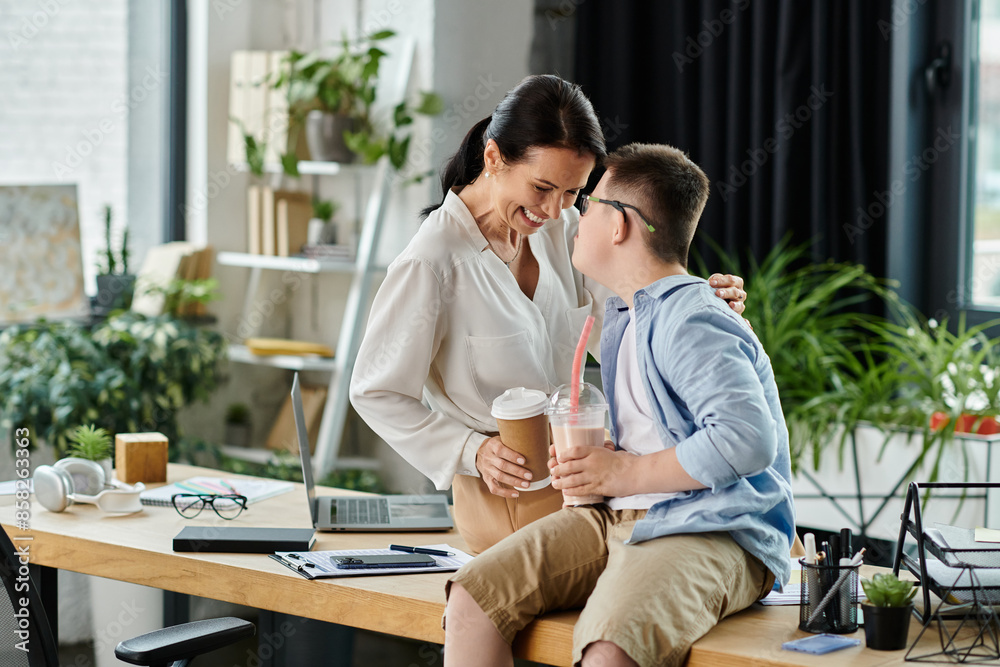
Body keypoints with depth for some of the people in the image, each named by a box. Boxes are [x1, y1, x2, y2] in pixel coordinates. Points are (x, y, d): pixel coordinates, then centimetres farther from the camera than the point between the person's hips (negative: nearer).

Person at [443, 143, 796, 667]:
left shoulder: (692, 325, -13)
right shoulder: (620, 316, 20)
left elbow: (749, 438, -27)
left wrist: (628, 472, -17)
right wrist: (589, 456, 9)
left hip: (711, 534, -9)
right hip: (617, 519, 10)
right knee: (472, 599, -8)